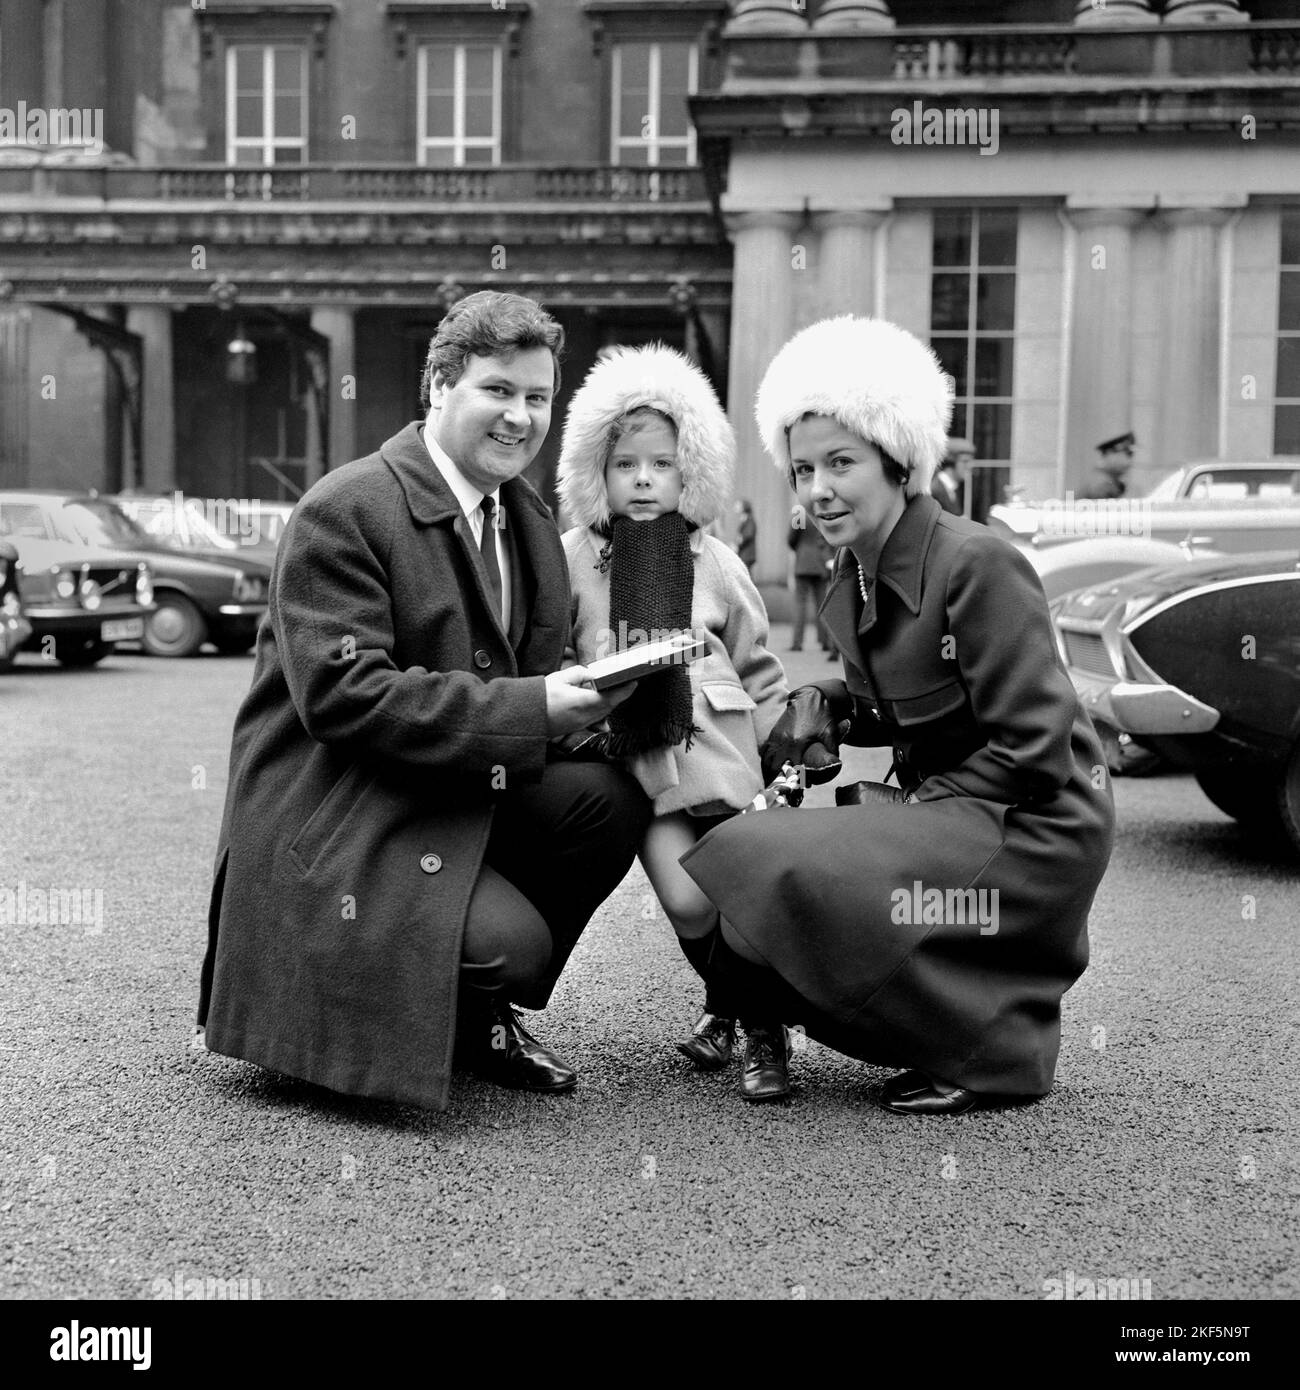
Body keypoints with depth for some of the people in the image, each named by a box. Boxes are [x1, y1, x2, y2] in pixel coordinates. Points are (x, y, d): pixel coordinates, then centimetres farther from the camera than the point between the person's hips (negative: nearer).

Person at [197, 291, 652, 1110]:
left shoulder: (530, 519, 11)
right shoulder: (344, 511, -15)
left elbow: (529, 676, 15)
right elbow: (340, 696, -24)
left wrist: (582, 697, -10)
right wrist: (524, 710, -27)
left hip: (461, 796, 8)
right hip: (332, 817, -8)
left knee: (613, 801, -16)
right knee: (507, 941, -26)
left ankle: (477, 1013, 5)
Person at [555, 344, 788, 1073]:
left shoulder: (716, 563, 9)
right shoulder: (571, 560, 5)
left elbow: (758, 667, 15)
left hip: (718, 749, 1)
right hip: (632, 753, -1)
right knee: (689, 899, -12)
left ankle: (747, 1008, 26)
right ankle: (728, 1004, 16)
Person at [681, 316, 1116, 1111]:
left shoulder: (977, 564, -19)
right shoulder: (852, 587, 6)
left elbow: (1033, 750, -20)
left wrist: (906, 805, -16)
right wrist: (826, 708, -1)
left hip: (1031, 829, -8)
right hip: (941, 810, 8)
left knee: (799, 873, -23)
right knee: (742, 855, -1)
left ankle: (998, 1048, -6)